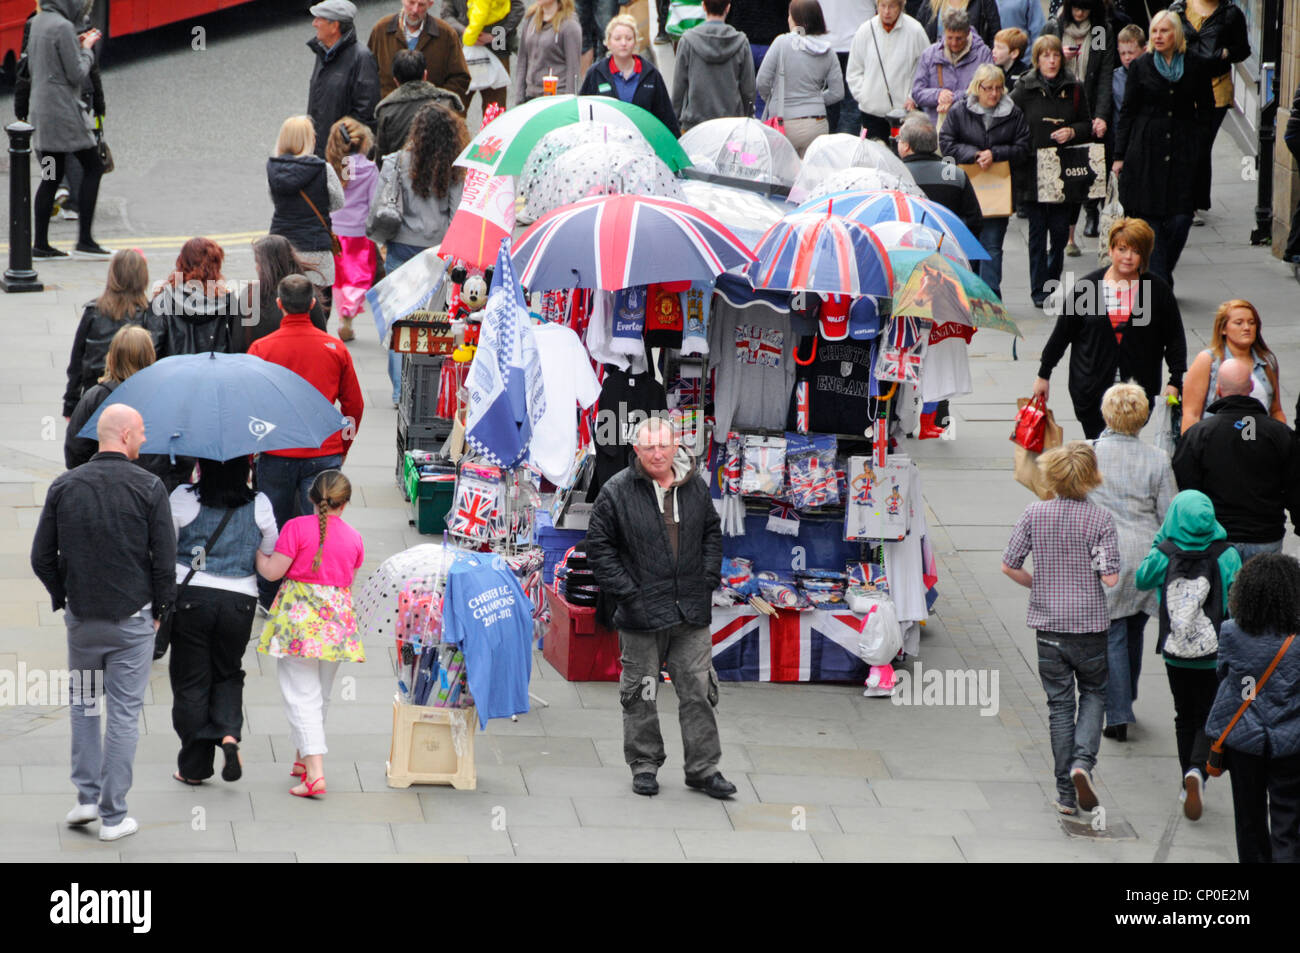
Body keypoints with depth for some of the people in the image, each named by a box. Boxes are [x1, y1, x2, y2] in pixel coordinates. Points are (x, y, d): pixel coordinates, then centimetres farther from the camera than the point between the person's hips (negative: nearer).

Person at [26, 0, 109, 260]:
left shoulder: (38, 22, 11)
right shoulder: (63, 27, -16)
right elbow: (77, 74, -16)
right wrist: (86, 50, 1)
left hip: (41, 109, 9)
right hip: (63, 110, -9)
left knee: (52, 176, 11)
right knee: (93, 168, 0)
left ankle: (40, 244, 8)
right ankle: (84, 241, -2)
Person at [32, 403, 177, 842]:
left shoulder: (63, 487, -1)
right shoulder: (148, 488, -10)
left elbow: (41, 558, 1)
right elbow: (165, 559, -9)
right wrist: (158, 609, 6)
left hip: (81, 619, 3)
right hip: (133, 620, -3)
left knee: (84, 704, 22)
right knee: (124, 714, 4)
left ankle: (87, 797, 15)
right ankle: (113, 816, 6)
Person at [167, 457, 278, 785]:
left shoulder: (182, 499, -6)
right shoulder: (259, 505, 0)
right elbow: (269, 558, 9)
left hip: (191, 597, -2)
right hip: (239, 600, 2)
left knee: (191, 683, 8)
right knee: (227, 673, 20)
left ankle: (194, 767, 11)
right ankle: (229, 733, -6)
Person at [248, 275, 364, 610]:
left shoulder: (261, 349, -4)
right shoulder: (335, 349, 2)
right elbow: (354, 404, 9)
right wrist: (341, 450, 21)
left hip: (275, 456, 0)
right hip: (324, 454, 1)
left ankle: (269, 599, 22)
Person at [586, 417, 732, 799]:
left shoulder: (694, 488, 6)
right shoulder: (617, 491, -7)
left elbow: (711, 533, 20)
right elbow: (599, 546, -4)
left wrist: (708, 579, 8)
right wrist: (625, 592, -9)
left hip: (691, 611, 3)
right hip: (641, 611, -3)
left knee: (699, 690, 3)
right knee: (640, 694, 6)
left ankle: (703, 768, 10)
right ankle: (644, 765, 18)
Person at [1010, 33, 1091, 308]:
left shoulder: (1073, 88, 6)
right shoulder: (1024, 88, -1)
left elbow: (1087, 125, 10)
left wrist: (1072, 132, -10)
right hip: (1033, 169, -2)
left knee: (1060, 230, 2)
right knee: (1038, 229, 0)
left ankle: (1052, 281, 23)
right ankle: (1039, 290, 5)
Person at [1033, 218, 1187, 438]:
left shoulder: (1158, 291, 2)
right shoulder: (1086, 286, 2)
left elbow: (1175, 340, 8)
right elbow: (1062, 333, 10)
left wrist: (1175, 381, -1)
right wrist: (1043, 375, 12)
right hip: (1090, 394, 0)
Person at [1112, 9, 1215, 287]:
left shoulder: (1195, 66, 5)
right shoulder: (1141, 66, 4)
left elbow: (1206, 108, 14)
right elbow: (1127, 112, 6)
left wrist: (1198, 143, 3)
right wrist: (1120, 155, 3)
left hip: (1183, 153, 0)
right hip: (1146, 153, 0)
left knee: (1180, 219, -6)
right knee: (1150, 220, -4)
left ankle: (1162, 279, 11)